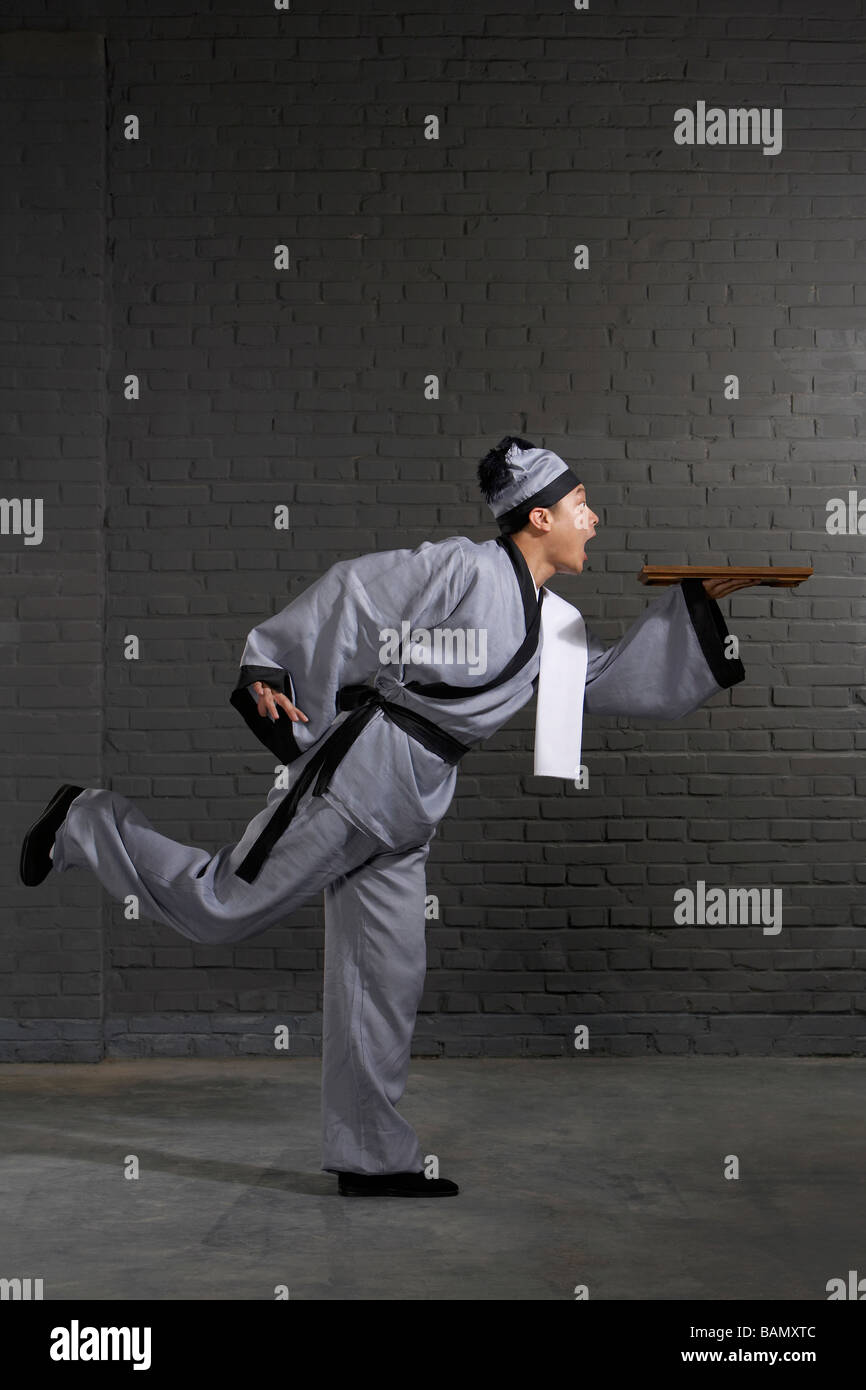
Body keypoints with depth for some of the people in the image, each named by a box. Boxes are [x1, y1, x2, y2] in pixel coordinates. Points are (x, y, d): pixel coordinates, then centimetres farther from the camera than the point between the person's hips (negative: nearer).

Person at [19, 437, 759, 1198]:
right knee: (221, 910, -4)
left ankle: (373, 1157, 15)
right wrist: (271, 666, -15)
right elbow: (356, 587, -13)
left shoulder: (552, 627, 15)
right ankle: (87, 824, 18)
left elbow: (625, 678, 19)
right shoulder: (464, 568, -11)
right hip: (361, 765, -8)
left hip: (409, 806, 8)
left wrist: (699, 603, 13)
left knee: (388, 978, 8)